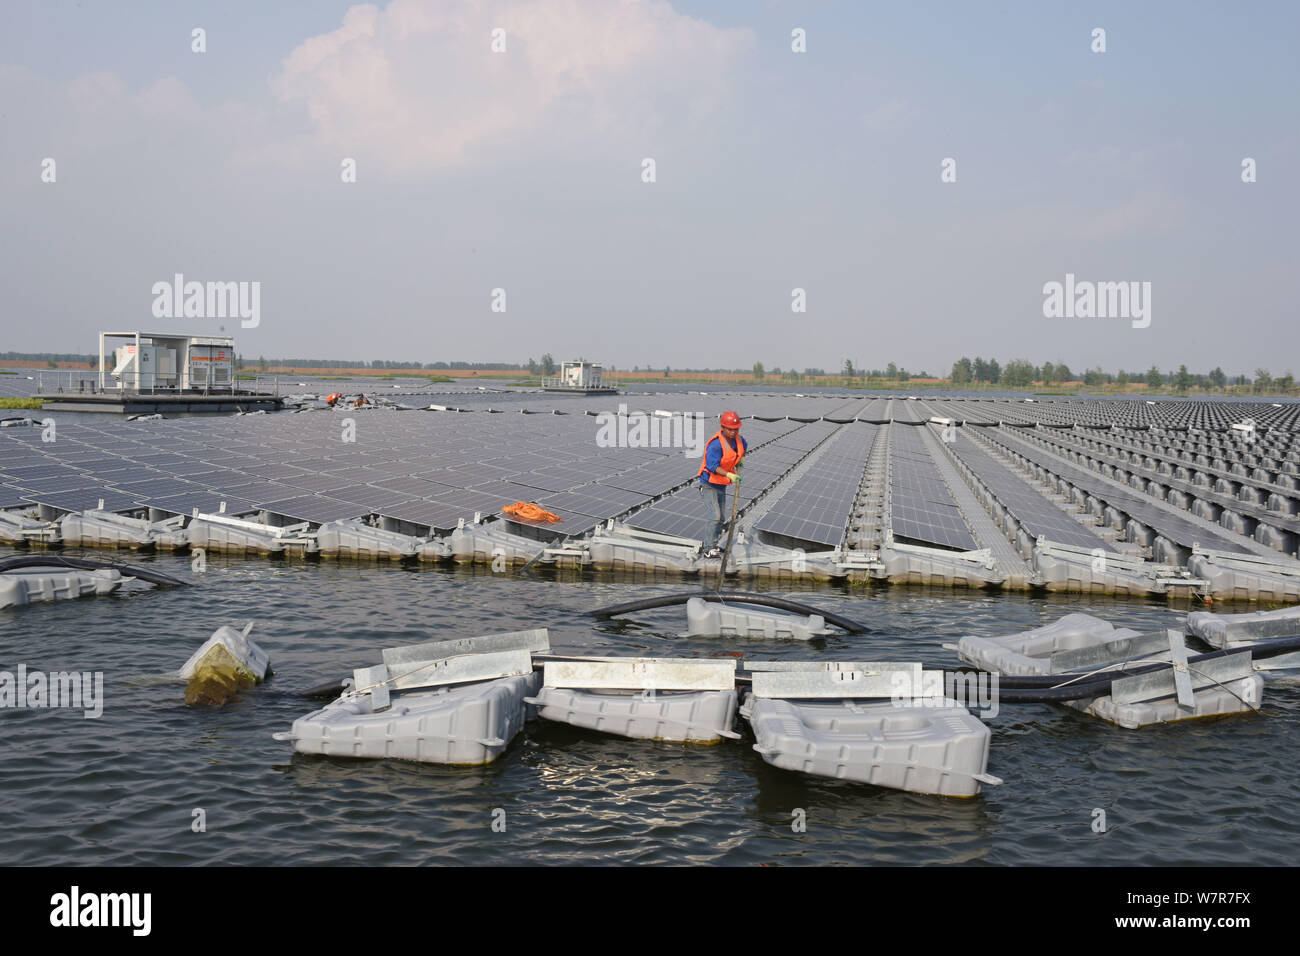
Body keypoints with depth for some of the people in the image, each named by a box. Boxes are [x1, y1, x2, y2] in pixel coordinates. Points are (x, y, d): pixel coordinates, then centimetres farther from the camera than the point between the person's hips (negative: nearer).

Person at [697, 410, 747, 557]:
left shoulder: (736, 438, -2)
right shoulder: (716, 444, -28)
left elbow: (744, 447, 24)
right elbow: (713, 466, -35)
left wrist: (739, 461, 11)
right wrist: (729, 475, -47)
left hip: (721, 484, 8)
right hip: (709, 483, -8)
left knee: (722, 518, 12)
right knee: (715, 516, -16)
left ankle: (713, 545, 25)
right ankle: (709, 550, -12)